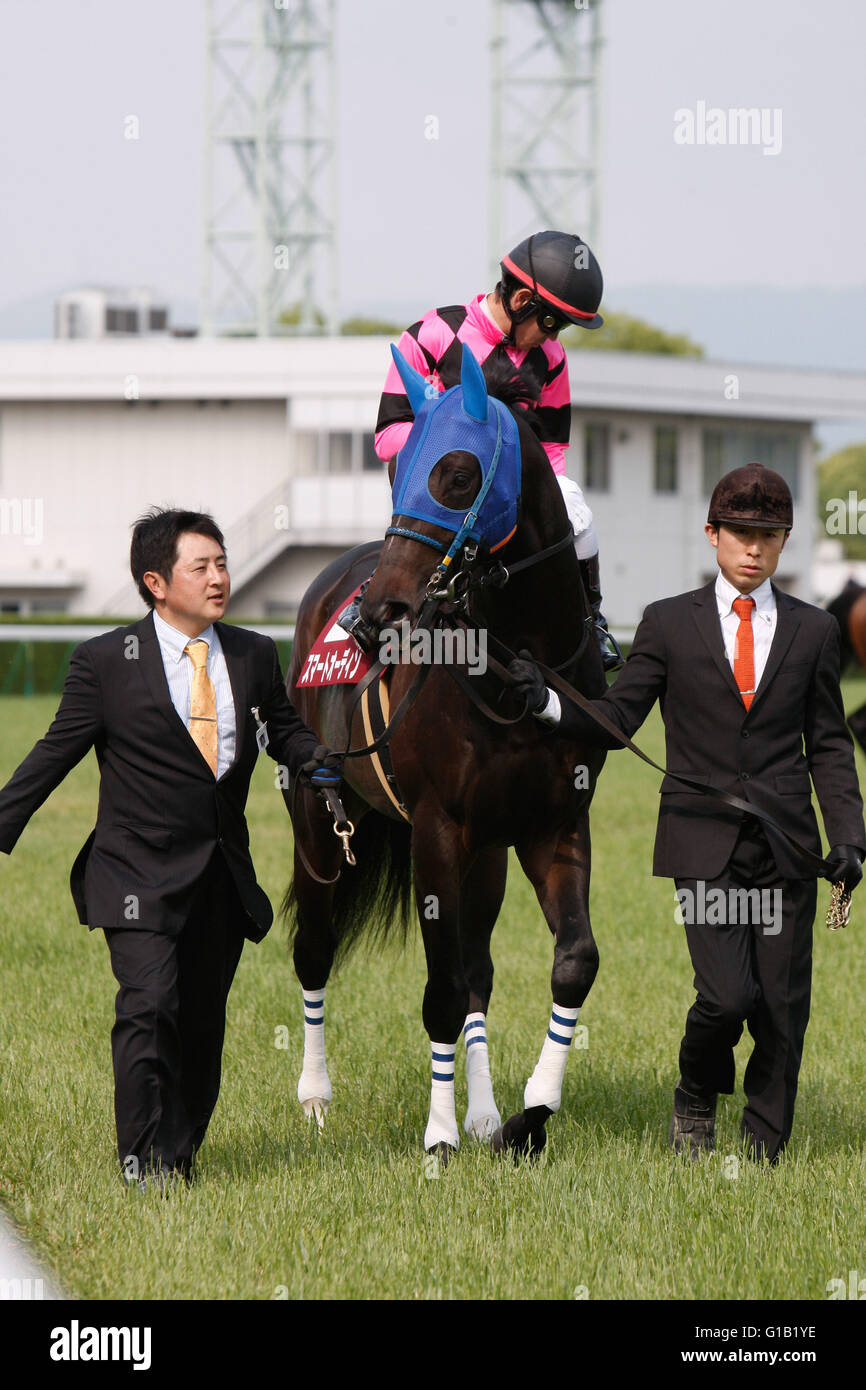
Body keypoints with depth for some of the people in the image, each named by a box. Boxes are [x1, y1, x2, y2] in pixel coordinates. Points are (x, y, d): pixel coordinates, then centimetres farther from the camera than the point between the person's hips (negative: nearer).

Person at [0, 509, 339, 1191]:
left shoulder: (254, 656, 8)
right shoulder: (105, 661, -4)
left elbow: (284, 726, 21)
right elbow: (56, 752, 0)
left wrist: (313, 759, -1)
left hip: (224, 875, 4)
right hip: (141, 871, -4)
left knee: (202, 1022, 9)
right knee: (150, 1005, -16)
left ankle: (181, 1156, 23)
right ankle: (143, 1159, -8)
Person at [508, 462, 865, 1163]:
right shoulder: (669, 623, 5)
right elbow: (616, 720, 3)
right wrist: (548, 703, -15)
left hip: (785, 843, 2)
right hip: (704, 842, -2)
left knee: (782, 1005, 0)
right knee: (727, 994, -14)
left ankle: (764, 1151, 13)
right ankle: (695, 1102, 15)